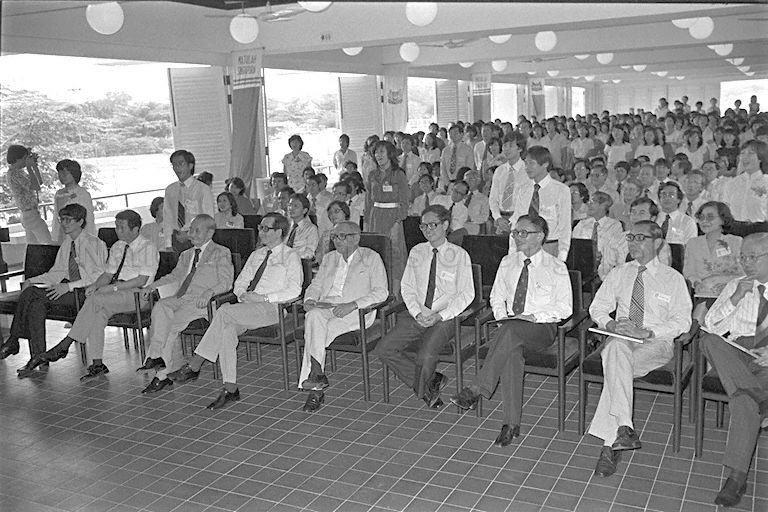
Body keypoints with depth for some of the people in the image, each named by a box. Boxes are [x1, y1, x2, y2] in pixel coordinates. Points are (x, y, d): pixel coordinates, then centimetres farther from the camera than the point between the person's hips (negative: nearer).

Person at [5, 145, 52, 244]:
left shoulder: (19, 172, 14)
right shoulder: (15, 174, -16)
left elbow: (40, 182, 20)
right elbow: (36, 187, -23)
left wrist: (34, 164, 12)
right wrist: (29, 167, -16)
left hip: (26, 217, 10)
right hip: (31, 215, -10)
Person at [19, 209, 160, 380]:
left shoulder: (148, 248, -5)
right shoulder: (117, 247, 19)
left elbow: (142, 280, -14)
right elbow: (108, 273, 17)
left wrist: (113, 287, -19)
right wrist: (95, 285, -4)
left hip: (136, 294, -6)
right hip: (115, 293, 6)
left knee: (95, 300, -29)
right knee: (97, 312, -26)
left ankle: (64, 346, -24)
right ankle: (97, 364, -23)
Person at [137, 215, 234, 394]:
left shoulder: (221, 253, 6)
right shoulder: (186, 255, 28)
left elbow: (227, 281, -6)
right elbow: (175, 275, 34)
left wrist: (209, 292, -24)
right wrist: (154, 285, 17)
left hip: (201, 301, -6)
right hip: (179, 298, 6)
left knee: (172, 324, -27)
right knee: (160, 309, -27)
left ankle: (161, 374, -23)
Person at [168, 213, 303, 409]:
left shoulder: (290, 256, 5)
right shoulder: (256, 255, 26)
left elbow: (294, 290, -7)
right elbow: (239, 283, 24)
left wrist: (263, 297, -16)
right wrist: (243, 295, 0)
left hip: (271, 308, -6)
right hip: (247, 308, 6)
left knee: (224, 312, -29)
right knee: (226, 329, -27)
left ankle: (193, 367, -23)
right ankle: (230, 389, -27)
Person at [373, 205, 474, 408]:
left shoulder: (459, 255, -1)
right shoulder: (416, 252, 11)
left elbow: (466, 294, -4)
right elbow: (407, 287, 10)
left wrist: (440, 316, -16)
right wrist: (417, 313, -8)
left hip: (445, 318, -4)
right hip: (417, 316, 5)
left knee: (425, 356, -29)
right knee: (383, 350, -14)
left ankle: (421, 388, 7)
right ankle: (431, 381, -1)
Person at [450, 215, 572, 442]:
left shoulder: (556, 268, 1)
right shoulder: (507, 263, 15)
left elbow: (565, 307, -2)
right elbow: (496, 297, 21)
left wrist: (533, 316, -15)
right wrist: (502, 315, -1)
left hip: (542, 328, -3)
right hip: (511, 328, 3)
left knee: (511, 330, -37)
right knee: (512, 352, -33)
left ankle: (476, 390, -38)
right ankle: (512, 422, -29)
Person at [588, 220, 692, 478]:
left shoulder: (673, 278, 8)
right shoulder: (618, 273, 17)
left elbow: (682, 320, -1)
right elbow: (598, 307, 14)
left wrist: (648, 332, -16)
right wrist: (611, 324, -8)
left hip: (657, 343, -3)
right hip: (619, 338, 3)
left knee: (615, 366, -34)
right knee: (617, 350, -35)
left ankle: (609, 441, -33)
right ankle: (623, 427, -40)